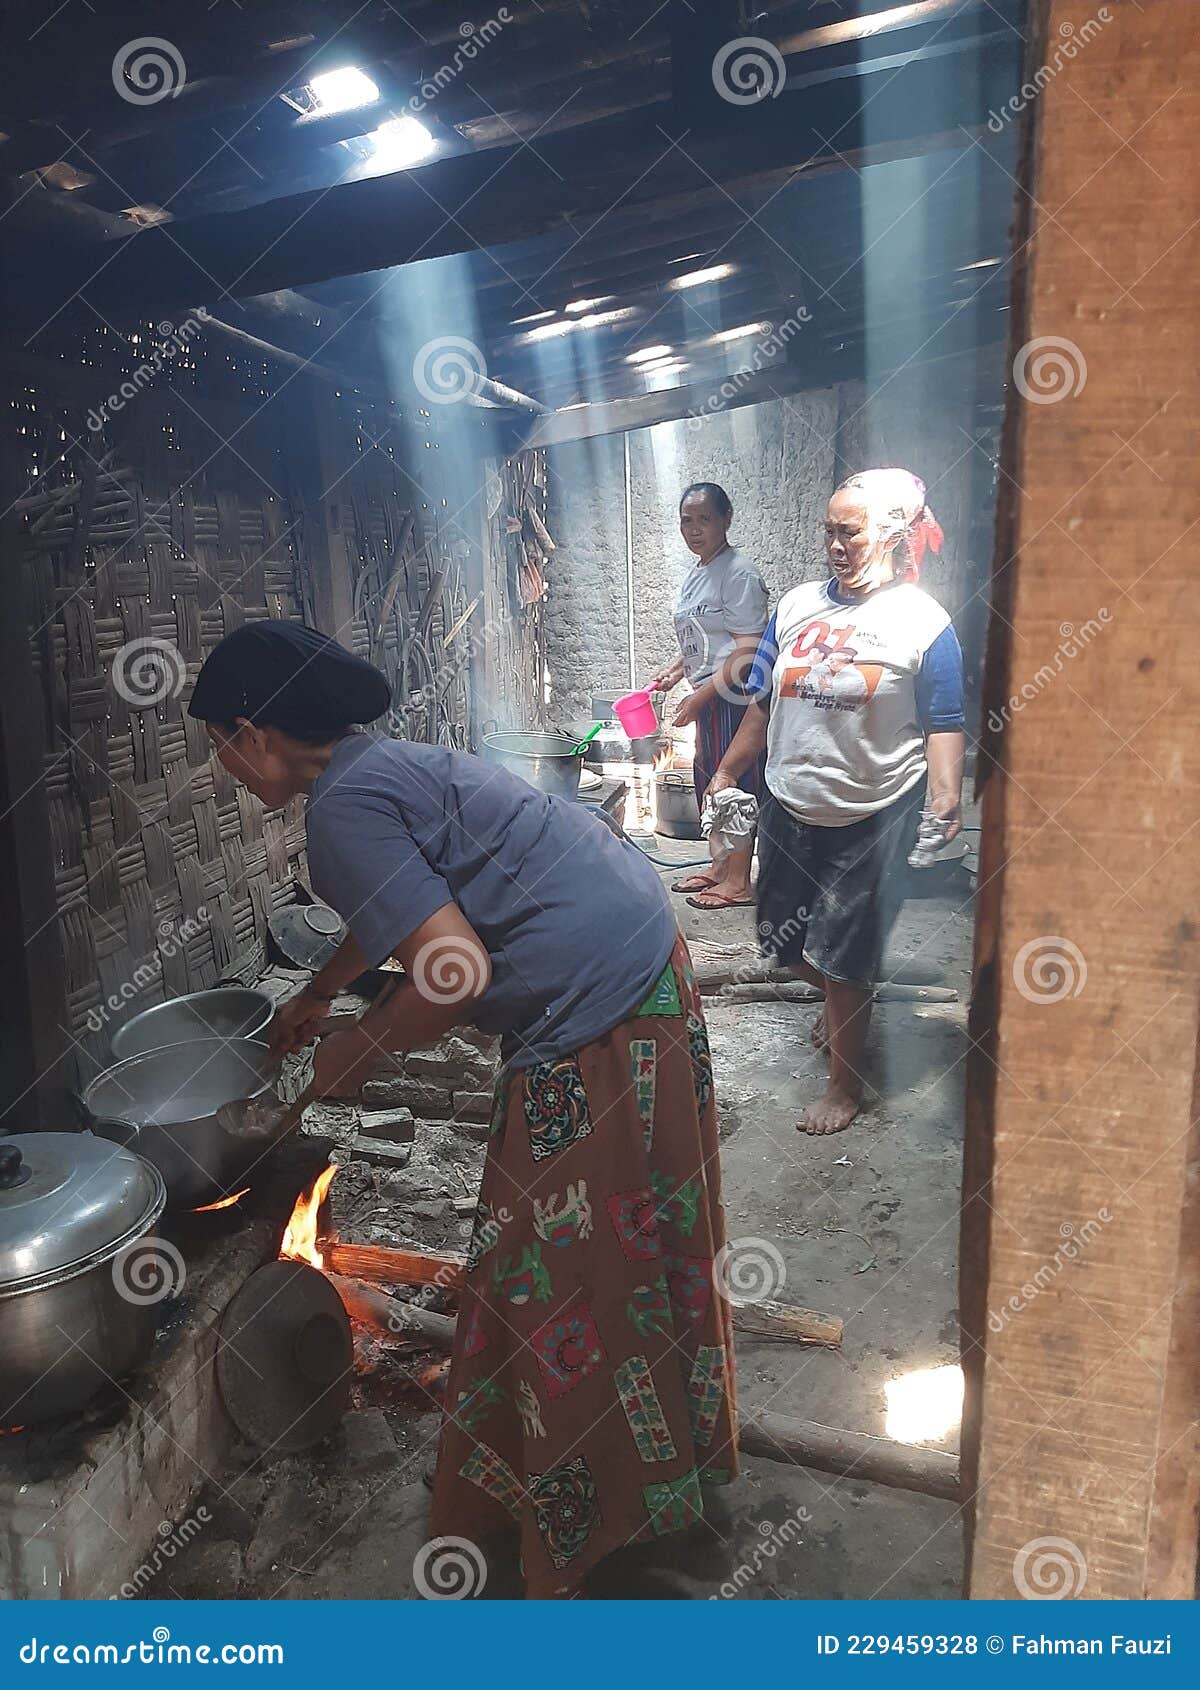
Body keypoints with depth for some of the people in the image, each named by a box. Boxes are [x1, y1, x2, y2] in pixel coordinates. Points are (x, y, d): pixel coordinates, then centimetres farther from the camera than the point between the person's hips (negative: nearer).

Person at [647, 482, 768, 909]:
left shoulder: (738, 573, -15)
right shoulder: (695, 574, 13)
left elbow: (748, 650, -20)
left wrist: (699, 697, -21)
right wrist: (675, 670, 8)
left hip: (735, 698, -9)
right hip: (709, 698, 9)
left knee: (734, 783, -2)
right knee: (707, 778, 15)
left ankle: (738, 881, 8)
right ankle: (720, 865, 29)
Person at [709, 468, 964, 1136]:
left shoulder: (924, 624, -10)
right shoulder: (797, 606, 4)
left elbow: (943, 727, -10)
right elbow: (764, 703, 10)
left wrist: (948, 798, -24)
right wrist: (727, 773, 12)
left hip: (872, 820, -5)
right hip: (789, 807, 6)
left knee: (843, 957, 2)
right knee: (786, 937, 19)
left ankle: (846, 1085, 23)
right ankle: (841, 1003, 51)